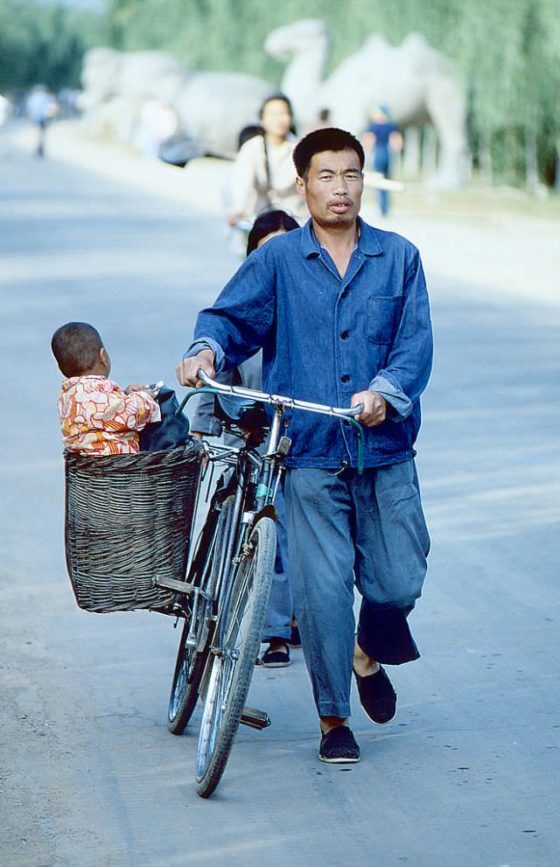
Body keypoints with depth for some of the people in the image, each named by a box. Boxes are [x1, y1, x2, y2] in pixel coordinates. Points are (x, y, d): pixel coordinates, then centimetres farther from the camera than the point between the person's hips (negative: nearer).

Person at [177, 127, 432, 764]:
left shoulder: (399, 258, 7)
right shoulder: (277, 260, 4)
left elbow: (416, 344, 0)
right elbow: (231, 316, 1)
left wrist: (385, 391, -18)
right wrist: (207, 350, -21)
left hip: (385, 451, 2)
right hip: (309, 453, -1)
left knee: (398, 581, 1)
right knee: (322, 587, -5)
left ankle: (369, 653, 36)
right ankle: (333, 718, 11)